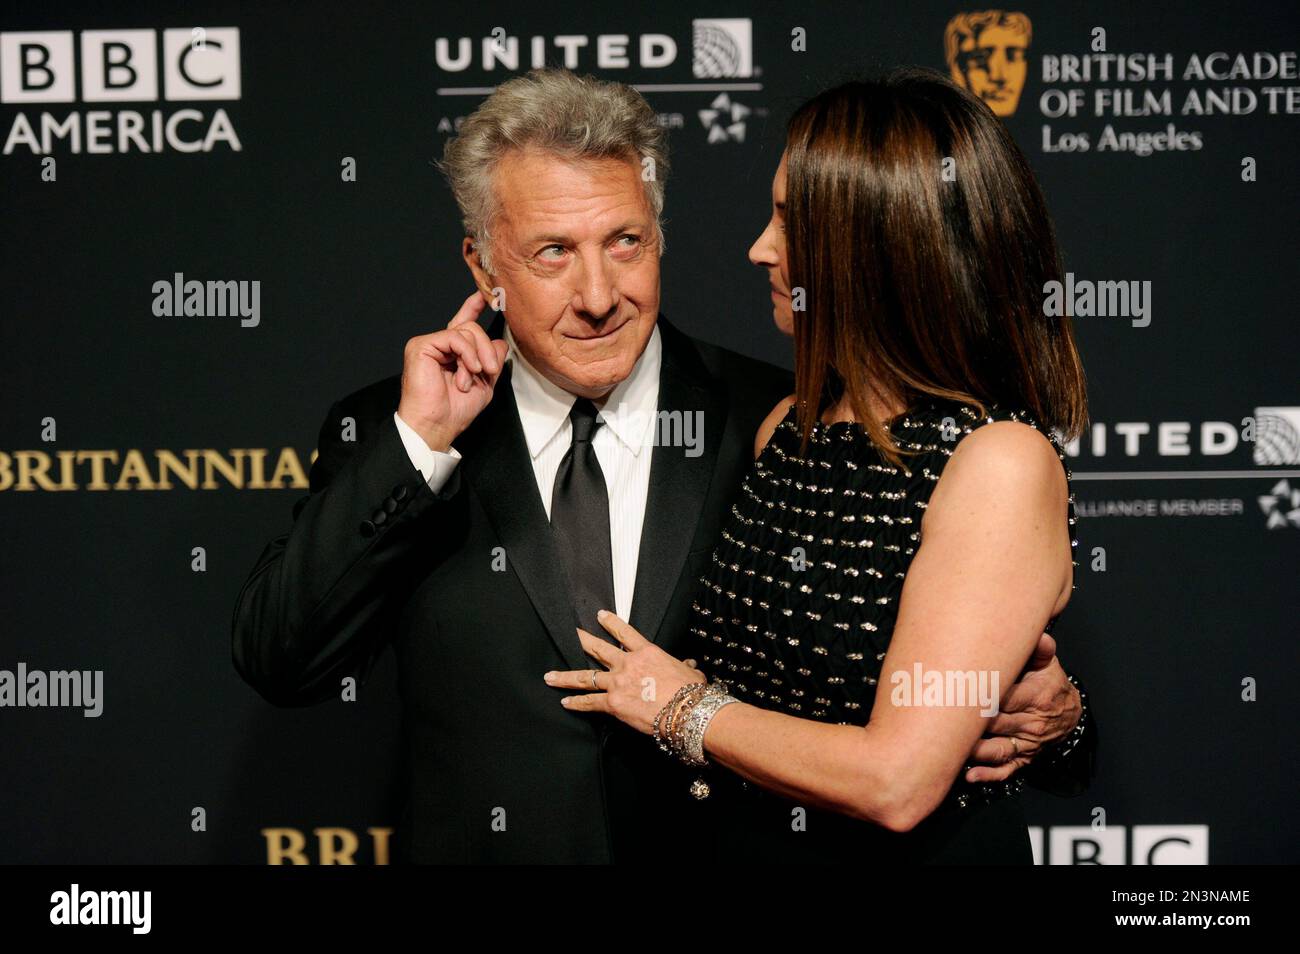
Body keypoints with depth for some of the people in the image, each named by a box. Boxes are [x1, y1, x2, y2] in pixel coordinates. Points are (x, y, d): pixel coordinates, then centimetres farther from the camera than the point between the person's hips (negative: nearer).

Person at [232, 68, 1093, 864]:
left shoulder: (779, 424, -4)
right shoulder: (384, 433, -1)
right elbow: (280, 665, -9)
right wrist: (417, 440, -14)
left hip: (734, 851, 0)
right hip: (480, 843, 1)